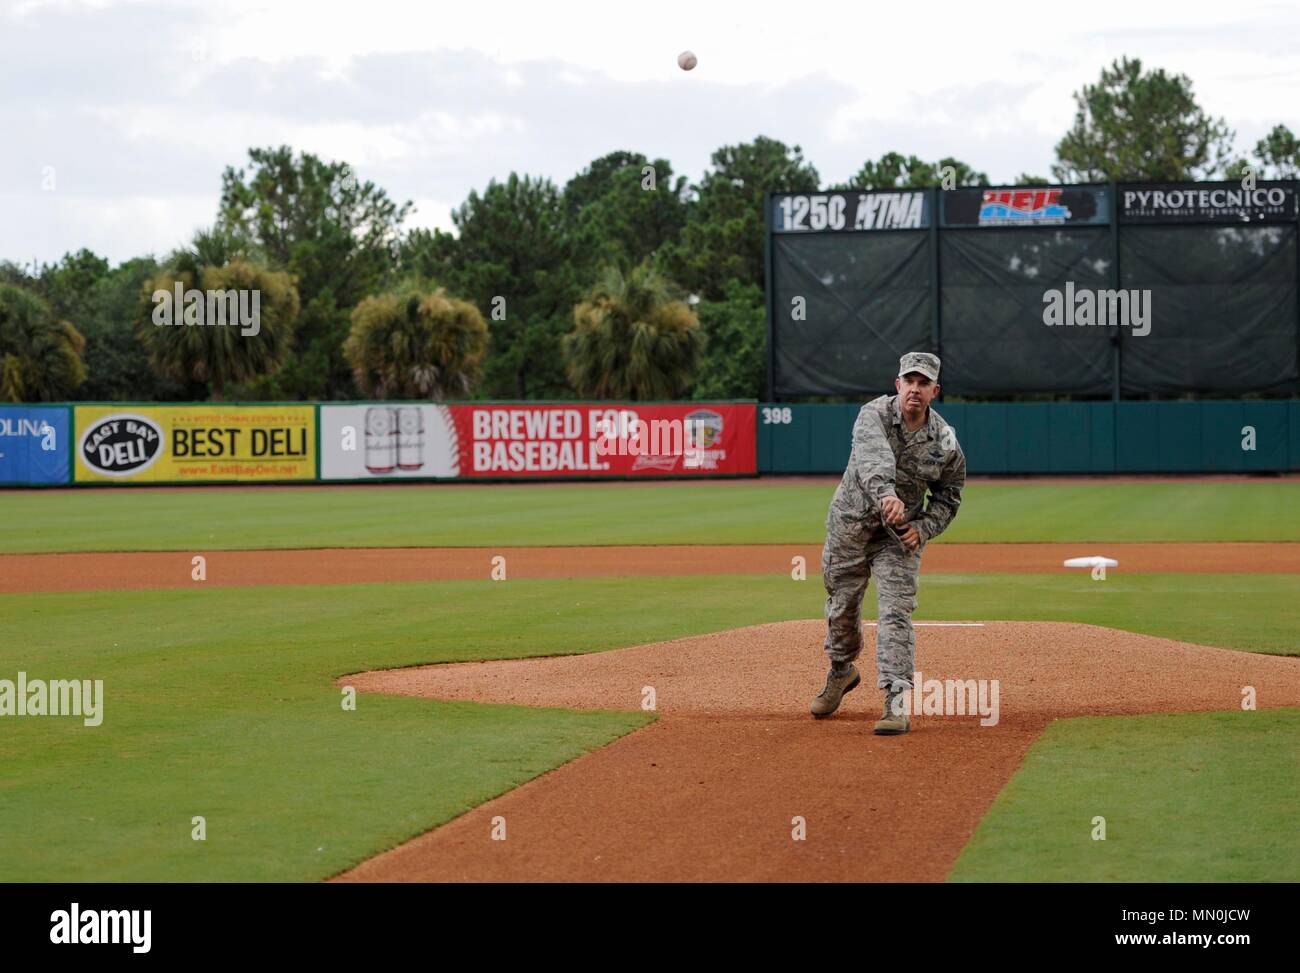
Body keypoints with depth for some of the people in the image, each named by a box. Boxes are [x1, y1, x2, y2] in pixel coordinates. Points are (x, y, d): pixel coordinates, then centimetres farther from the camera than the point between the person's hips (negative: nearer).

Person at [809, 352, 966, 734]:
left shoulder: (945, 442, -11)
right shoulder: (874, 415, -19)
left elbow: (948, 498, 3)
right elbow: (874, 457, -41)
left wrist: (923, 528, -16)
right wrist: (886, 493, -61)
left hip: (901, 533, 0)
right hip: (849, 524, 0)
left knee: (896, 613, -14)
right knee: (842, 605, 17)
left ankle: (897, 704, -17)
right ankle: (841, 671, 45)